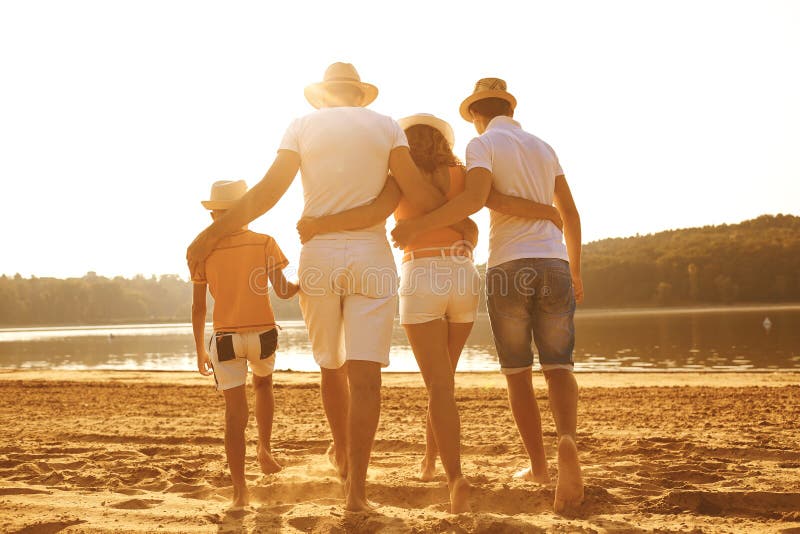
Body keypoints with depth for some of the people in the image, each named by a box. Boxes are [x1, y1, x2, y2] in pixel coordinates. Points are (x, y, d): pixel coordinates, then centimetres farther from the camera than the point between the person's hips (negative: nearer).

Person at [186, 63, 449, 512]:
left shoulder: (304, 125, 7)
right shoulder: (385, 126, 7)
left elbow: (268, 191, -3)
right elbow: (415, 189, -4)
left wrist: (212, 233, 0)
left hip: (319, 256, 2)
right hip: (371, 257, -1)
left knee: (332, 365, 20)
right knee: (365, 374, -6)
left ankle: (342, 454, 38)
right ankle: (356, 488, -12)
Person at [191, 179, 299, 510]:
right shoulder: (264, 243, -2)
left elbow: (198, 307, 2)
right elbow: (284, 291, -5)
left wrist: (200, 351, 11)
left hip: (225, 339, 0)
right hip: (263, 334, 0)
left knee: (235, 412, 2)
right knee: (263, 384, 31)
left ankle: (240, 490, -4)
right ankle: (264, 448, 23)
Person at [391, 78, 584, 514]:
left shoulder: (482, 144, 2)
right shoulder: (543, 148, 20)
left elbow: (475, 198, -18)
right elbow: (570, 215, 20)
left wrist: (417, 226, -20)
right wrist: (575, 272, 28)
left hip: (508, 266, -3)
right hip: (554, 265, 4)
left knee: (518, 373, 9)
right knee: (558, 368, -1)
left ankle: (538, 465, 13)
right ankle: (568, 442, -29)